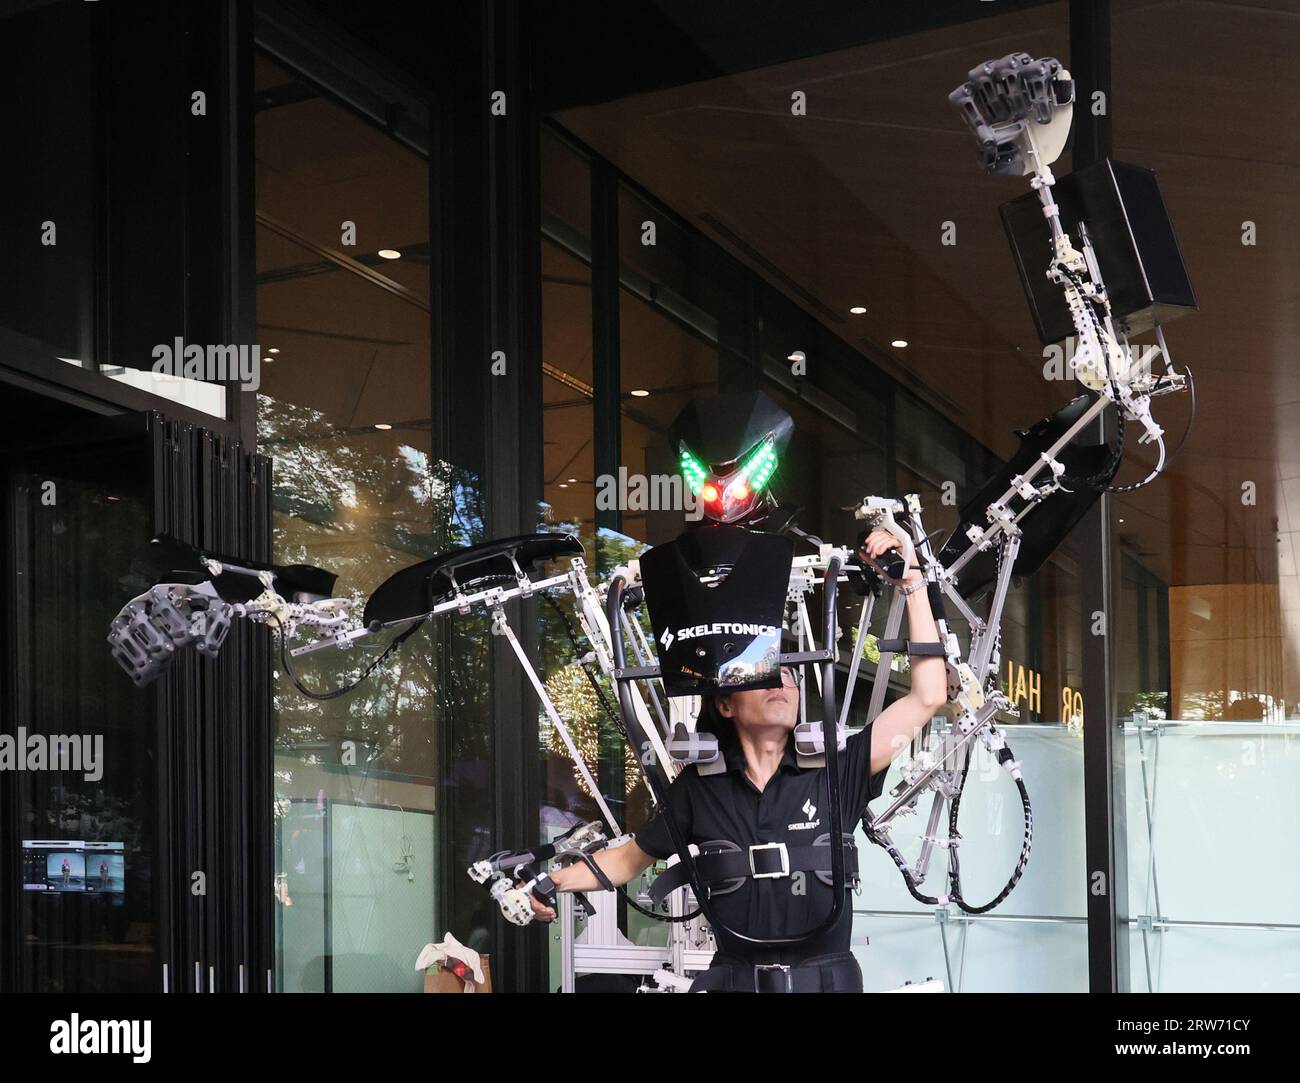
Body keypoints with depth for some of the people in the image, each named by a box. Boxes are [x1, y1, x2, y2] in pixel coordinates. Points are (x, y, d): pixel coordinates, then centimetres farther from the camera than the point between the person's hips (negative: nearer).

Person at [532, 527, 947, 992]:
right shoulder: (700, 786, 4)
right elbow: (630, 858, 15)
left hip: (827, 978, 0)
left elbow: (928, 696, -2)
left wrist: (912, 581, -3)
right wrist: (551, 881, 0)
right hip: (734, 980, 0)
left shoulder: (835, 773, 1)